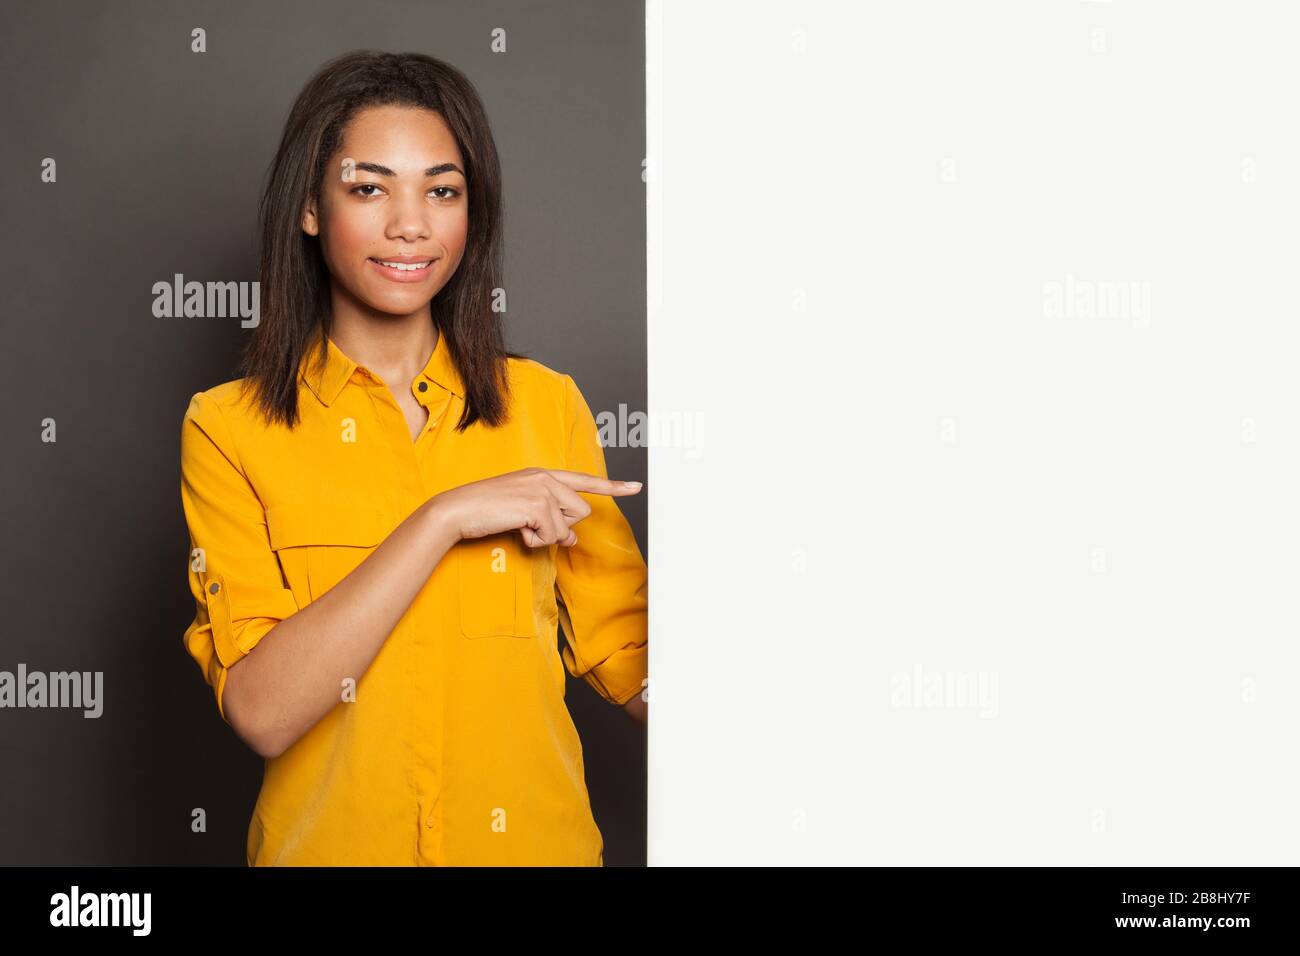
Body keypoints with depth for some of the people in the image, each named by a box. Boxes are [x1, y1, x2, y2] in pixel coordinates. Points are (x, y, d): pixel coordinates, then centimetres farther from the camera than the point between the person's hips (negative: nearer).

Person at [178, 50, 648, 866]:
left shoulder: (547, 404, -2)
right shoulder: (229, 428, -8)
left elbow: (626, 656, 0)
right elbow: (261, 711, -18)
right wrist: (444, 518, -22)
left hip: (535, 839, 2)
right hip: (332, 839, -1)